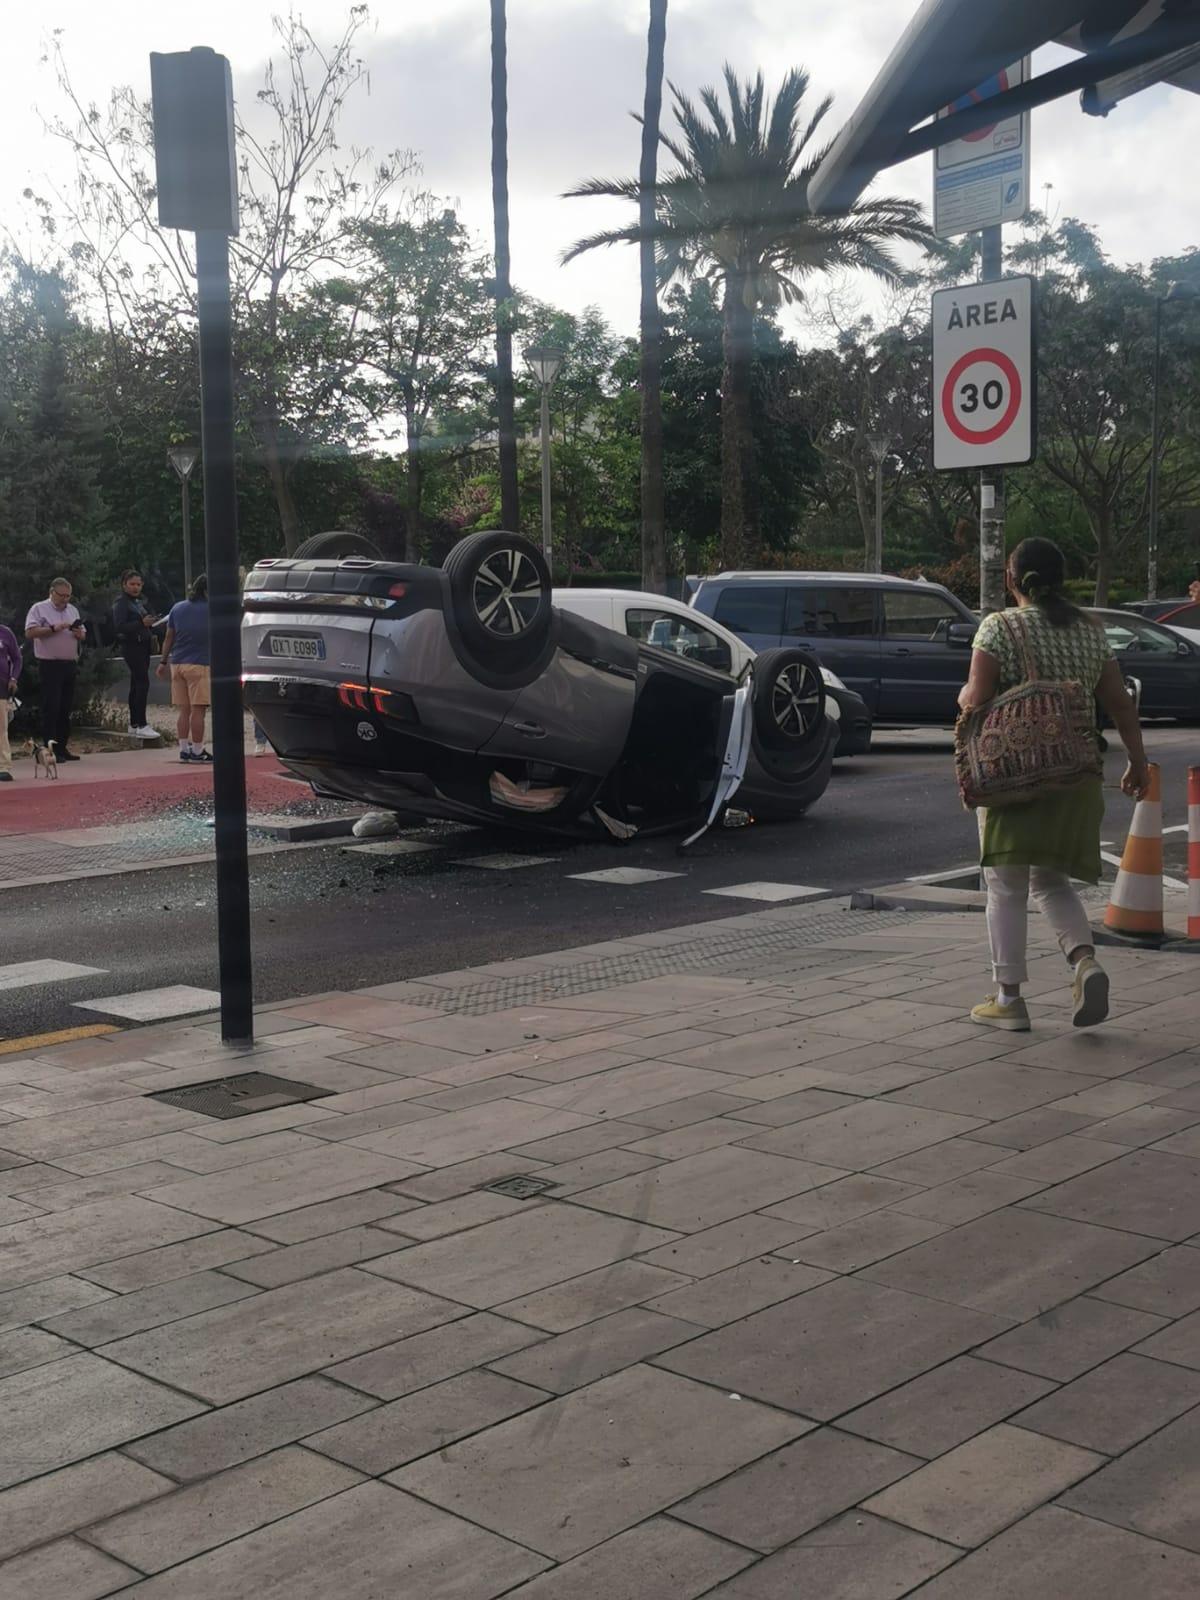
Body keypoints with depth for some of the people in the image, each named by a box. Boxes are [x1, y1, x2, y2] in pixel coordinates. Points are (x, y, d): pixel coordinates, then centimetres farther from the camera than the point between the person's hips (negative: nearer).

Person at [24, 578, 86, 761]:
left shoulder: (72, 610, 16)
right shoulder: (39, 609, -3)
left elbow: (82, 634, 20)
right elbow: (30, 632, -14)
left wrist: (79, 634, -4)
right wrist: (53, 629, -21)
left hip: (70, 664, 6)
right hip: (50, 665, -6)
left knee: (65, 708, 9)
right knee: (51, 708, -8)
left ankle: (62, 747, 15)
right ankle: (49, 749, -7)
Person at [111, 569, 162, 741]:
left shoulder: (140, 602, 16)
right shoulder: (121, 603, -9)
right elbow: (119, 627, -19)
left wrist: (151, 633, 11)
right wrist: (142, 623, -28)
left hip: (143, 646, 9)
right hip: (131, 647, -9)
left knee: (136, 684, 11)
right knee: (142, 683, -15)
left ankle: (134, 724, 16)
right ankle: (141, 725, -18)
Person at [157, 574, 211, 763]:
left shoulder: (177, 609, 9)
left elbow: (169, 638, 11)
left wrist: (164, 662, 17)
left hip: (177, 664, 5)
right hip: (199, 665, -5)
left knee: (183, 710, 8)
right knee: (197, 710, -3)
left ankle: (184, 749, 8)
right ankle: (197, 751, -3)